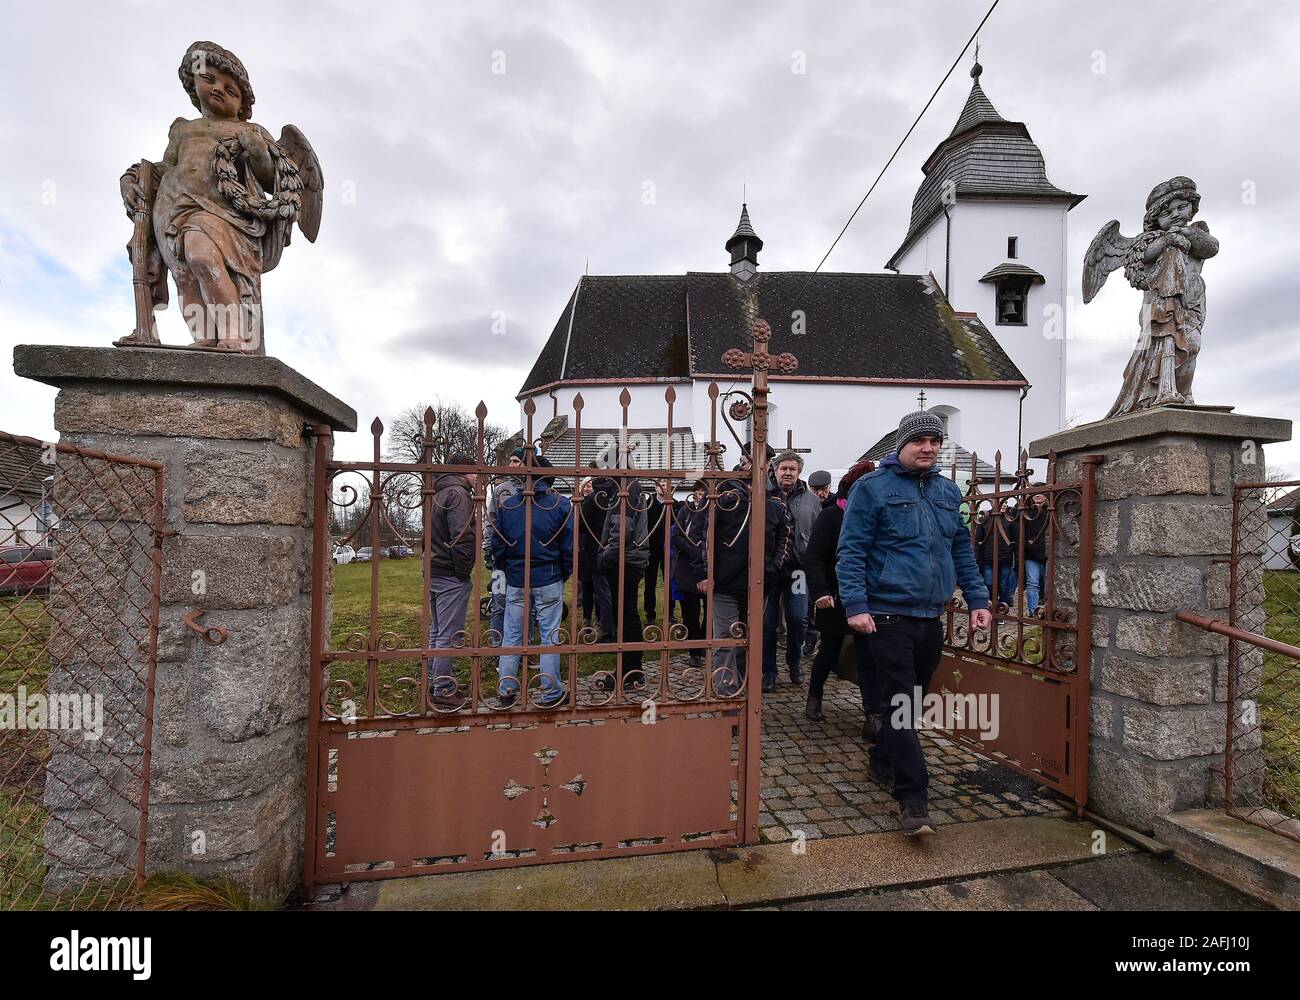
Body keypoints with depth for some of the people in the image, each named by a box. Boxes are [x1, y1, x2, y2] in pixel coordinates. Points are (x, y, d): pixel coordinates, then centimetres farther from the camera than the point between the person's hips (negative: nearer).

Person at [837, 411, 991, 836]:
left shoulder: (948, 491, 13)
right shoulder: (872, 487, -6)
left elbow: (962, 551, 19)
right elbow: (851, 552, -11)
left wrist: (977, 599, 11)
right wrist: (856, 605, -19)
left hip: (932, 617, 7)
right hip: (890, 615, -6)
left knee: (912, 699, 17)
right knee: (900, 703, -5)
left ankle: (882, 764, 37)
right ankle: (913, 800, 5)